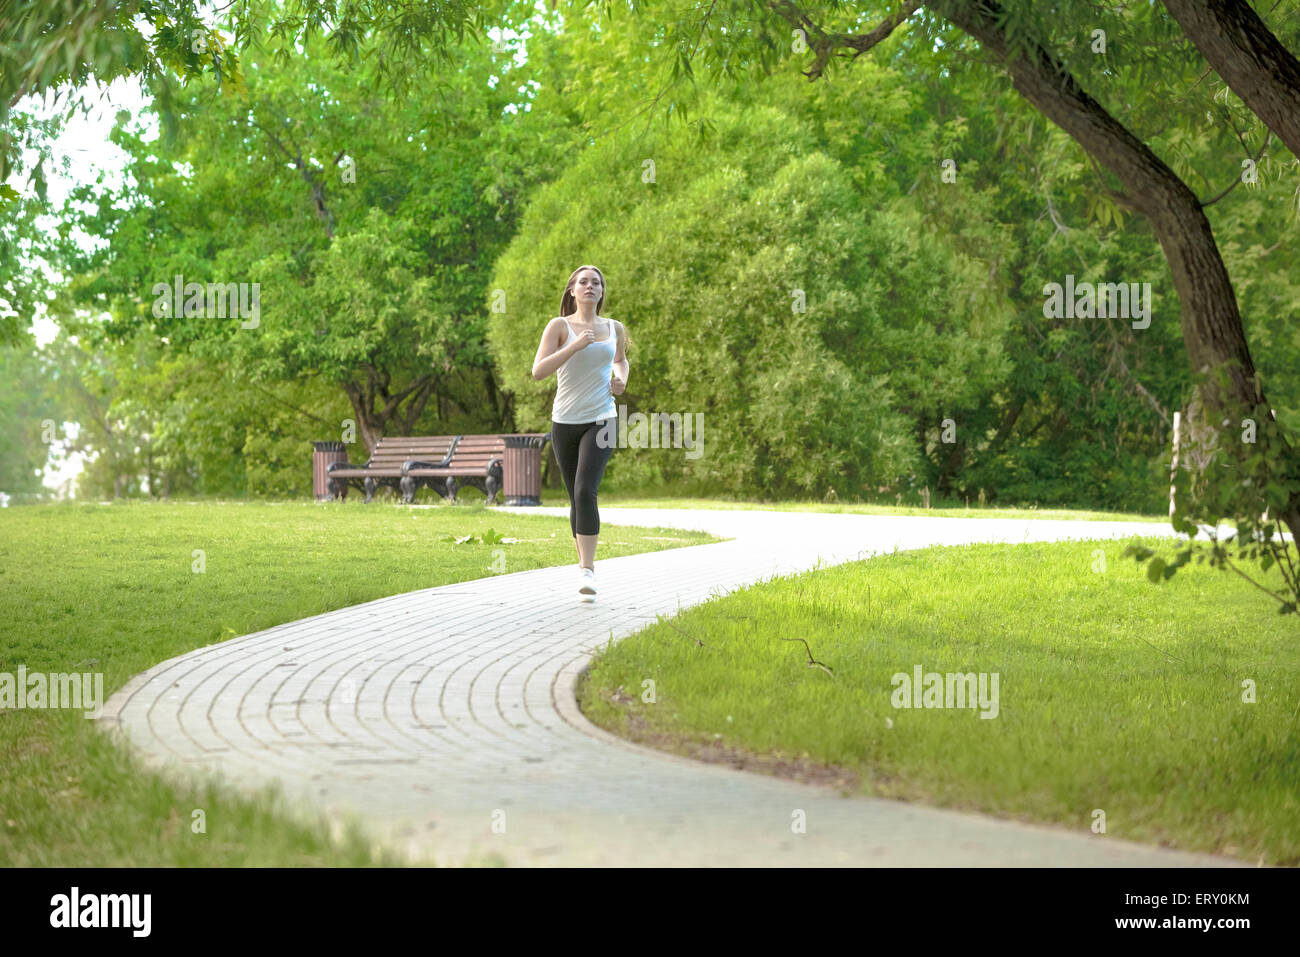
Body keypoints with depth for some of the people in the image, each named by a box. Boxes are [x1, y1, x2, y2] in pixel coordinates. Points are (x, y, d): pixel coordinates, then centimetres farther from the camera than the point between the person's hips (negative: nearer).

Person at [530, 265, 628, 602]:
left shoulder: (615, 328, 7)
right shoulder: (559, 326, -3)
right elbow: (538, 371, -15)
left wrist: (621, 379, 7)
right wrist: (575, 346, -24)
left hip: (601, 421, 0)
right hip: (565, 422, 0)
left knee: (585, 491, -20)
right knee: (576, 499, 9)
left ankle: (587, 571, -21)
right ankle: (585, 564, 27)